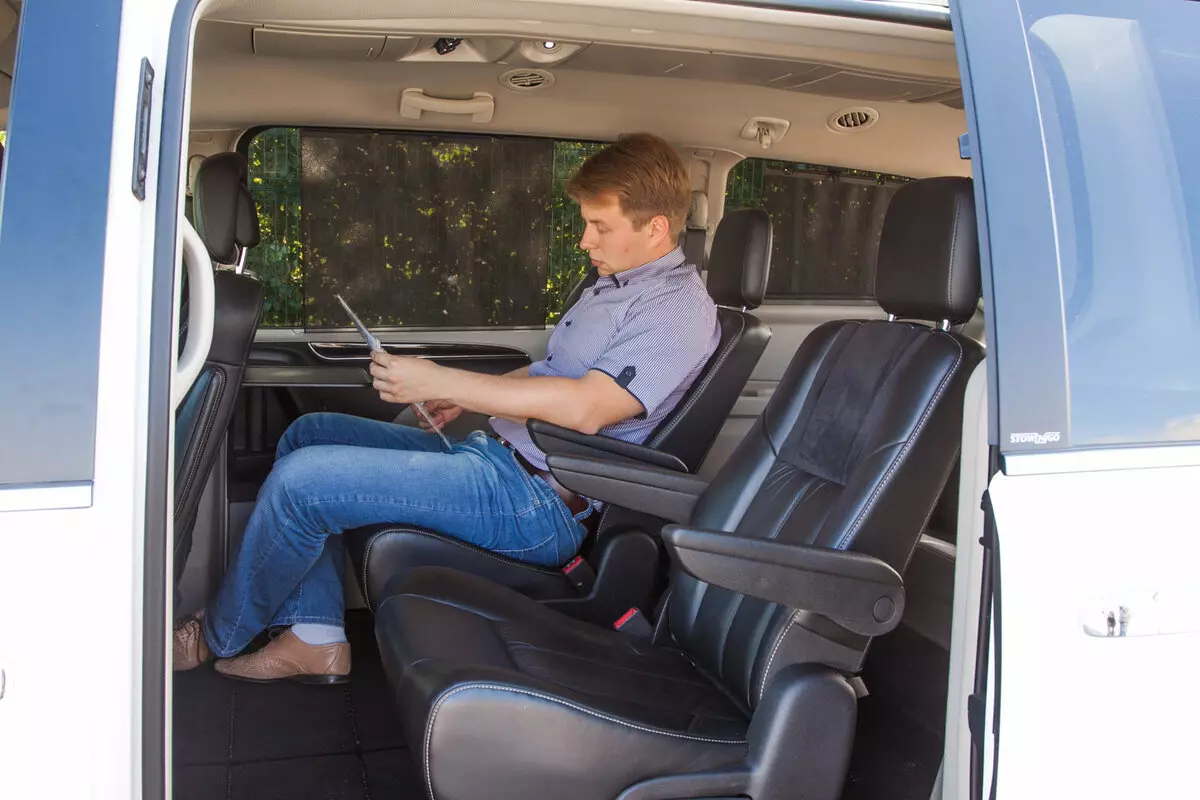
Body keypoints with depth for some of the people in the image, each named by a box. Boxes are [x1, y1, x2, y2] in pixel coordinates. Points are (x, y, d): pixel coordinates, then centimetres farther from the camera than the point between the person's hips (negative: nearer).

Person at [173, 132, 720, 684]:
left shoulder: (678, 307, -14)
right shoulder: (615, 283, 17)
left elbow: (585, 407, -26)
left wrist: (440, 382, -21)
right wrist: (469, 395, 12)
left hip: (534, 501, -11)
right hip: (489, 449, 11)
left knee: (302, 478, -16)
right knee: (307, 434, 11)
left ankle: (217, 637, 10)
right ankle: (316, 638, 6)